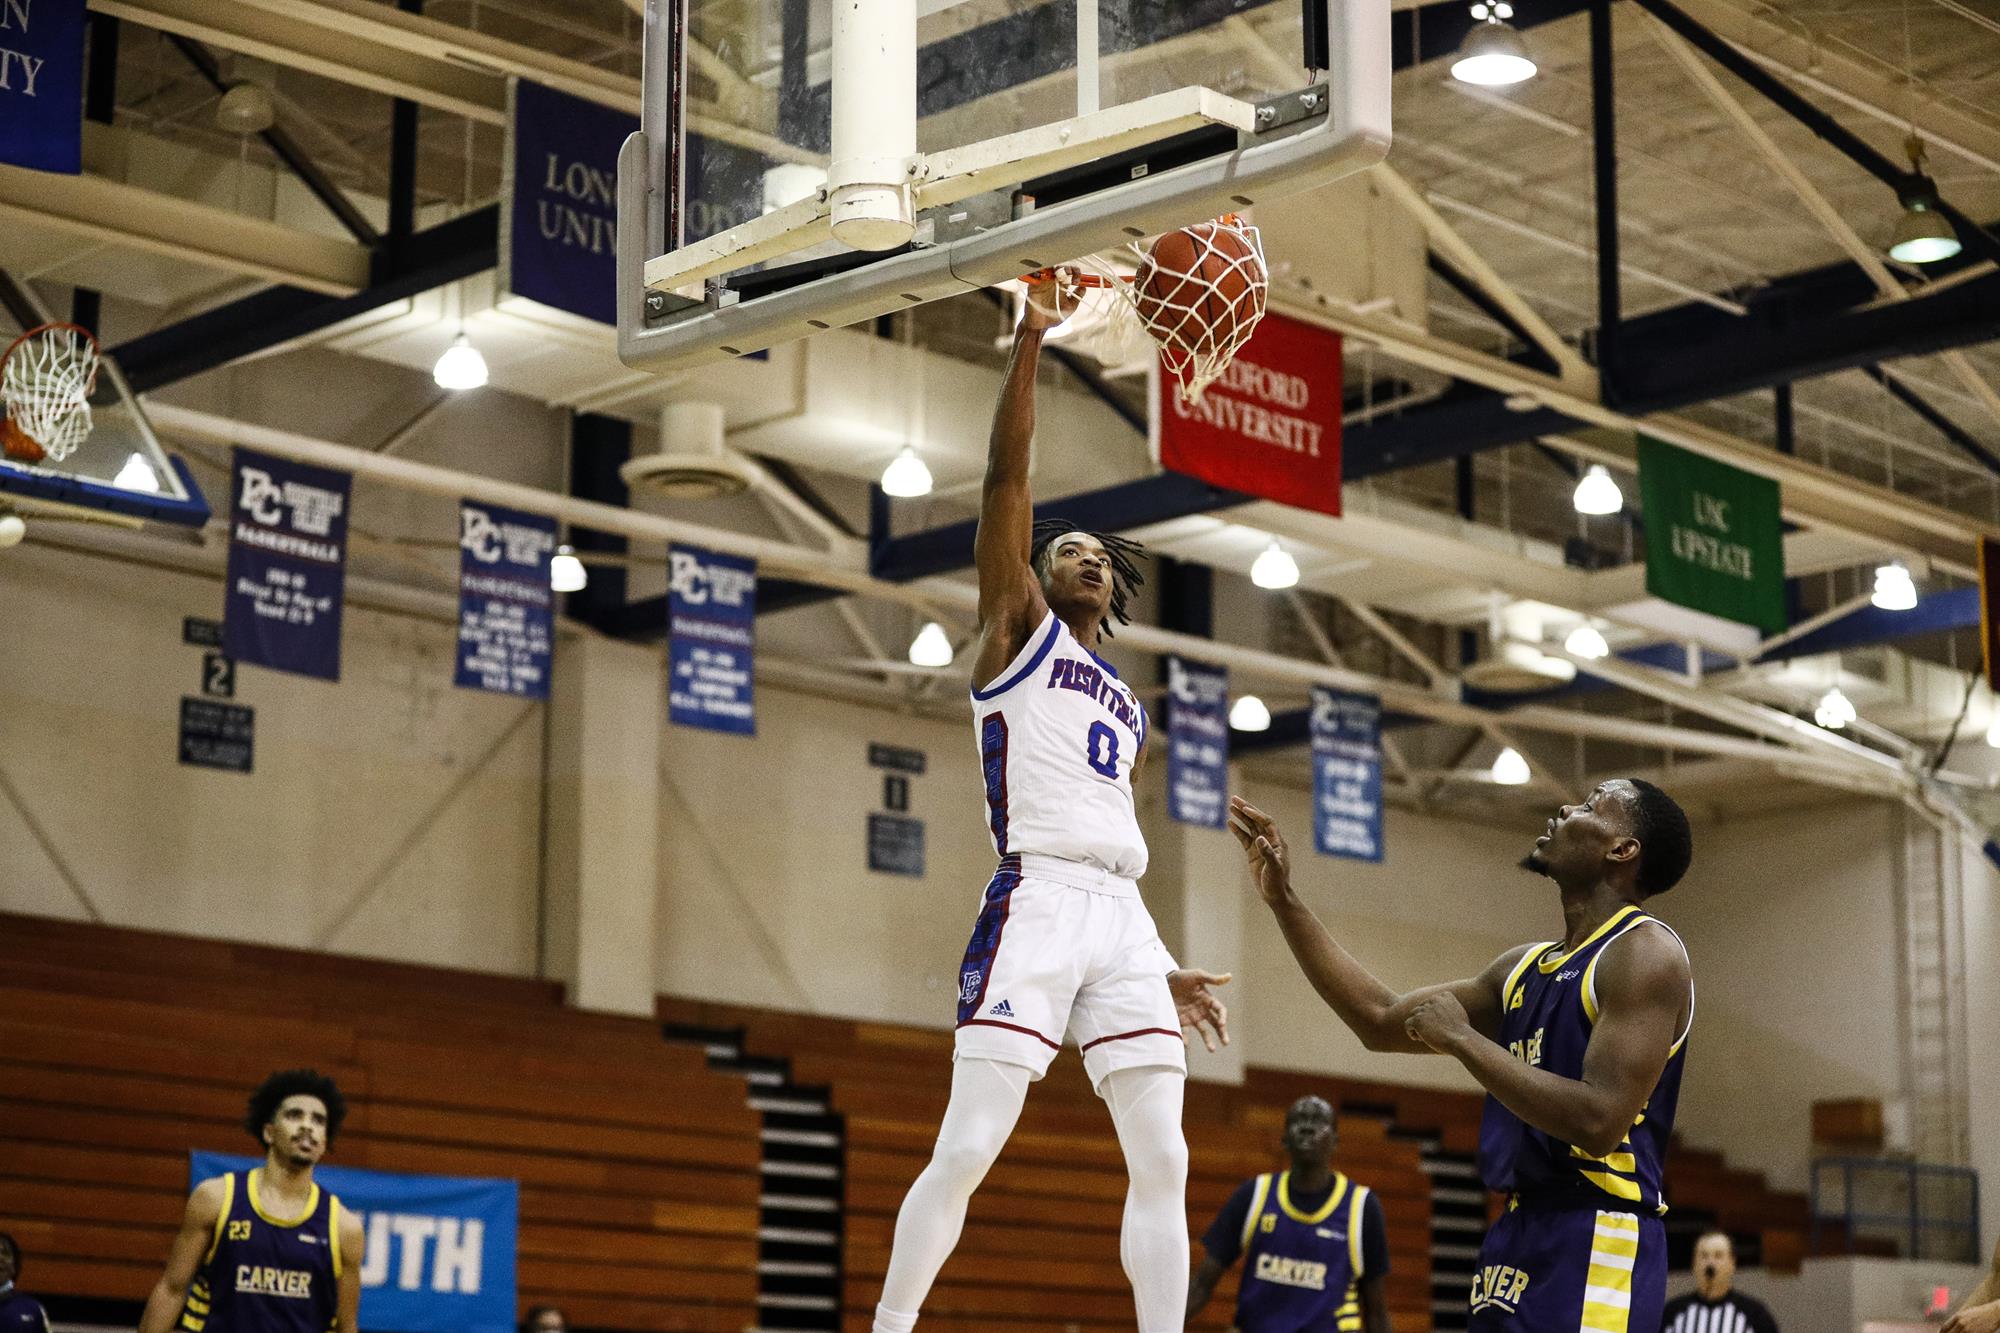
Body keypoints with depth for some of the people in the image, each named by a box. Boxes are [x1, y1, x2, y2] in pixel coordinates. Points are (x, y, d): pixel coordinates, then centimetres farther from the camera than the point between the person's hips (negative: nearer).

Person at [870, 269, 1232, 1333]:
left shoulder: (1126, 709, 29)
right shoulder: (1016, 627, 13)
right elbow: (1005, 479, 0)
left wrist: (1164, 969, 22)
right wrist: (1032, 335, -7)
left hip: (1122, 918, 6)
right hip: (1035, 902, -6)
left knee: (1163, 1162, -1)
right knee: (967, 1148, -12)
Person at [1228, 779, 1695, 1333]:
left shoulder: (1644, 952, -10)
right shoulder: (1523, 967, 17)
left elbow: (1599, 1122, -21)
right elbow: (1382, 1022, 22)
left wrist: (1463, 1039, -14)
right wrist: (1284, 902, 20)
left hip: (1594, 1245, -9)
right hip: (1518, 1237, 9)